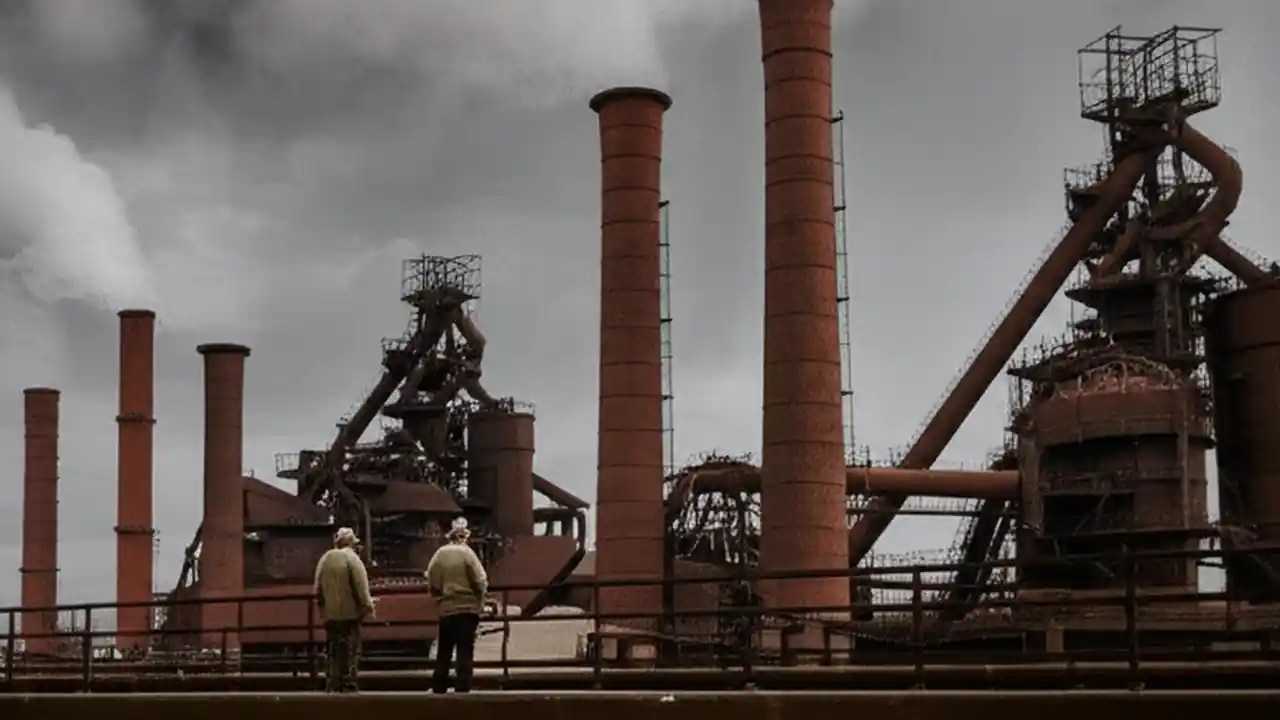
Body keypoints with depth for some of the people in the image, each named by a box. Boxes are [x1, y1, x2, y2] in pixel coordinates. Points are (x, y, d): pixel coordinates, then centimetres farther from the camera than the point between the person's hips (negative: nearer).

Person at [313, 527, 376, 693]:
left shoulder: (325, 558, 6)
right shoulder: (352, 558, -11)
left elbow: (318, 588, 10)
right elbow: (361, 588, -15)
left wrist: (323, 607, 20)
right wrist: (368, 607, -9)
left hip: (330, 614, 6)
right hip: (349, 613, -5)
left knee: (334, 653, 13)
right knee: (350, 653, 1)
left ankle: (332, 686, 15)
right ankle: (348, 686, 1)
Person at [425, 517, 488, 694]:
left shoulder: (439, 554, 0)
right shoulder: (466, 553, -9)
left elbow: (431, 586, -1)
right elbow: (480, 581, -10)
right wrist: (480, 600, 7)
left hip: (446, 610, 4)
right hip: (467, 608, -4)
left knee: (443, 653, 14)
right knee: (465, 652, 1)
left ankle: (439, 689, 18)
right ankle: (462, 688, -3)